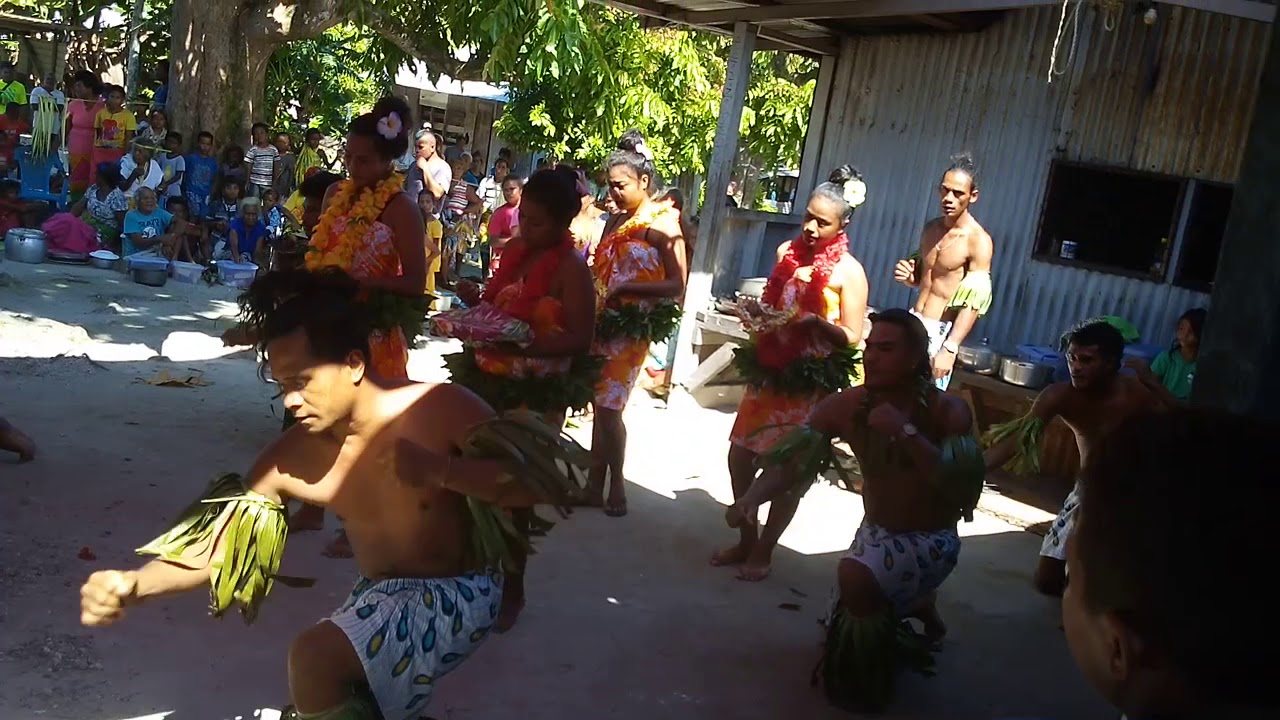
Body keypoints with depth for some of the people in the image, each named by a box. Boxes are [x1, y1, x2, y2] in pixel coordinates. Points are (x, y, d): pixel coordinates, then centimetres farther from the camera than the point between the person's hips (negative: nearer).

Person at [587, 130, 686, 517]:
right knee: (599, 406, 9)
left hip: (631, 328, -6)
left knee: (608, 408, -6)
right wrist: (592, 289, -1)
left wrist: (625, 288, -22)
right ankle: (595, 483, 19)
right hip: (602, 322, 6)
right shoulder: (616, 220, 12)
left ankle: (616, 485, 11)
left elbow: (676, 285, -15)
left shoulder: (662, 224, -9)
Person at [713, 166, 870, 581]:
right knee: (739, 456, 8)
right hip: (768, 370, 6)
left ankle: (764, 551, 16)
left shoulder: (849, 272, -11)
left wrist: (816, 323, -27)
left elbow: (852, 337, -12)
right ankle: (746, 540, 25)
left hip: (811, 382, -6)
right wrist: (756, 314, -3)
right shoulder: (787, 252, 6)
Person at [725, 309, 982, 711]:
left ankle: (869, 676, -6)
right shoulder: (847, 406, -15)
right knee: (839, 629, 20)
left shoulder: (948, 411, -25)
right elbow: (794, 460, -21)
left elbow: (965, 485, -38)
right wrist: (751, 498, -40)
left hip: (931, 541, -6)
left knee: (854, 575, -35)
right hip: (875, 533, 6)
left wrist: (905, 433, -42)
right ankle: (918, 603, 48)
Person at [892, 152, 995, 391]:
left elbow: (973, 304, -18)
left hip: (939, 333, -7)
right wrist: (908, 277, -2)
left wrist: (950, 348, -24)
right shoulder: (931, 228, 8)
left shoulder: (978, 241, -14)